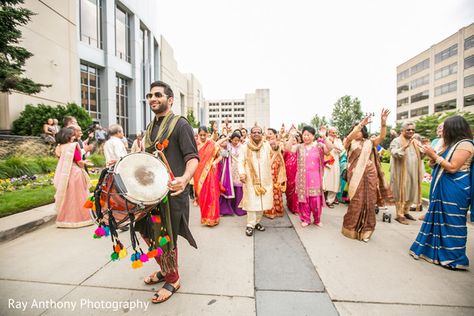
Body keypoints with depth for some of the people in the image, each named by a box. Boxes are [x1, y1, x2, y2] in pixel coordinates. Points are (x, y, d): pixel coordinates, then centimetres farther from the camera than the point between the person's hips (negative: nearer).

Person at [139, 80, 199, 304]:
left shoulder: (180, 124, -9)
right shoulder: (150, 127, 15)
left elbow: (192, 158, -18)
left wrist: (185, 178, -36)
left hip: (172, 192, -8)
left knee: (166, 239, 5)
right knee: (147, 231, 20)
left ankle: (173, 280, 33)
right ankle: (165, 269, 44)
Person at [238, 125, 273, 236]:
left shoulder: (267, 145, 7)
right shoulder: (245, 147, -1)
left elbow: (271, 159, 17)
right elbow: (241, 161, -5)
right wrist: (242, 173, -17)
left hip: (264, 179, 3)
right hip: (250, 179, -3)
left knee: (262, 200, 8)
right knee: (251, 201, -3)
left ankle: (257, 222, 25)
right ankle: (250, 225, 9)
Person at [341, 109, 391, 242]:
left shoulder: (370, 142, 8)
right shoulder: (350, 142, 3)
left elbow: (382, 137, -8)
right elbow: (349, 137, -19)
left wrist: (383, 123, -22)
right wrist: (361, 123, -26)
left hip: (370, 175, 2)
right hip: (356, 176, -2)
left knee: (369, 201, 7)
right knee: (356, 202, 2)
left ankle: (365, 230, 21)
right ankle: (351, 228, 19)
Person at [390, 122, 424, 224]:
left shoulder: (416, 142, 14)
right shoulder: (396, 141, -6)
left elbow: (421, 156, 15)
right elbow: (394, 154, -20)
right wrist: (405, 146, -33)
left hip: (413, 173, 7)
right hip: (401, 172, -7)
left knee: (411, 193, 14)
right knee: (401, 193, -3)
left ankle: (406, 212, 29)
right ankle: (399, 215, 4)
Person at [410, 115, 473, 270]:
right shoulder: (452, 144, 14)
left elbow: (452, 167, -19)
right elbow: (438, 165, 14)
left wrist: (434, 154, -15)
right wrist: (431, 155, -1)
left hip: (454, 191, -8)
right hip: (442, 188, 9)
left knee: (452, 223, 1)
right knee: (438, 219, 14)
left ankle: (453, 258, 14)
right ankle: (432, 248, 26)